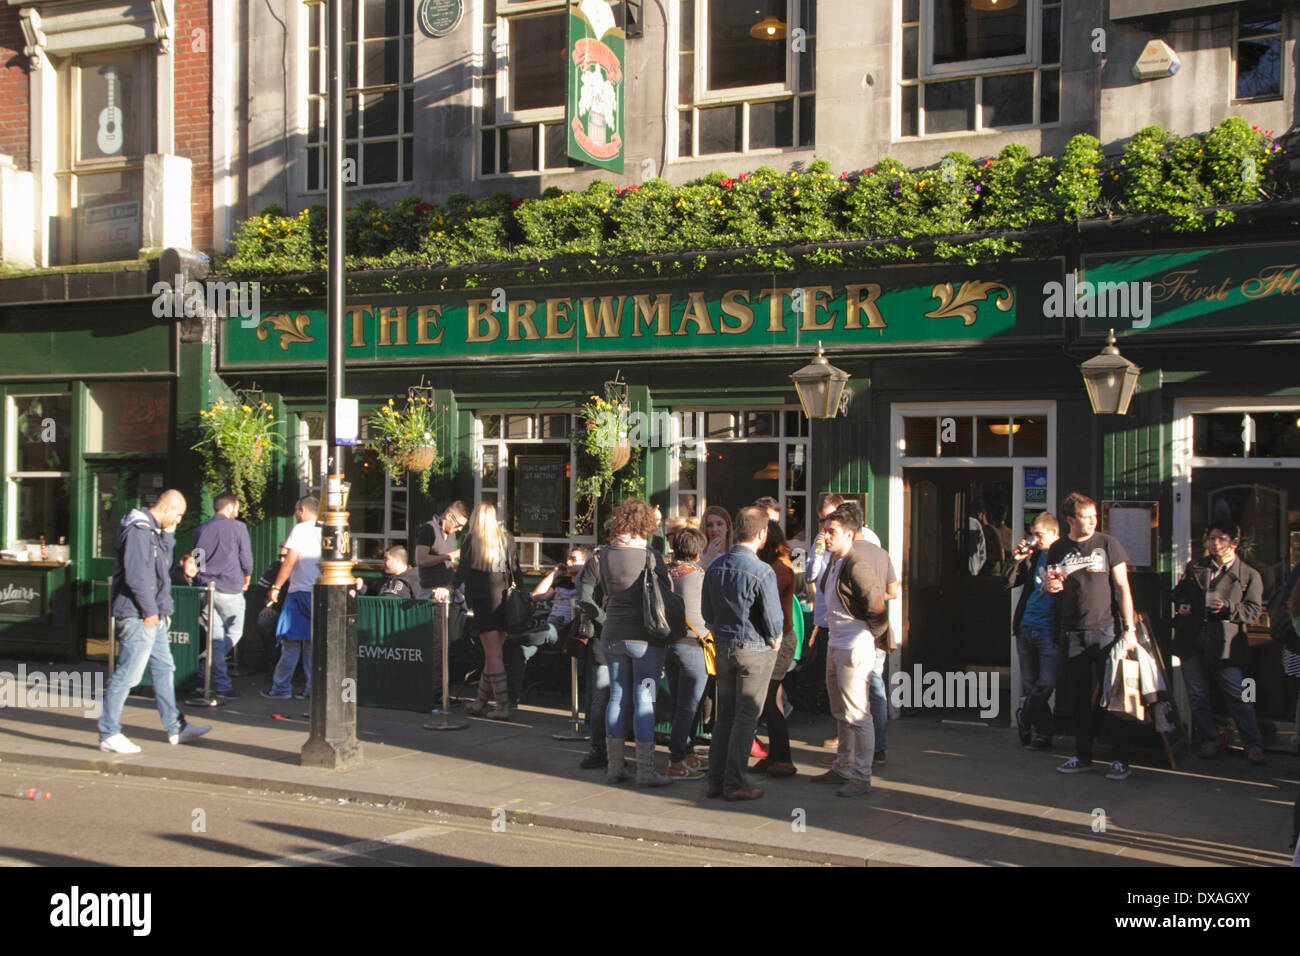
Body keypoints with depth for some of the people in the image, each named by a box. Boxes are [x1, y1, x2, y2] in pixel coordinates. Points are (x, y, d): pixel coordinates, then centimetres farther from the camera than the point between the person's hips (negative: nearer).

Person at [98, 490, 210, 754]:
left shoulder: (153, 531, 16)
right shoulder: (137, 531, -16)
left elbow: (164, 564, 22)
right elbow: (135, 576, -22)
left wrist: (168, 535, 11)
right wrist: (150, 610, -18)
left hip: (152, 617, 11)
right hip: (137, 616, -11)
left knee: (164, 669, 16)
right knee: (128, 674, -9)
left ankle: (175, 728, 25)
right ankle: (109, 734, -4)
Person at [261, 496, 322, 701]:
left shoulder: (300, 530, -7)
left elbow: (290, 561, -11)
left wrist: (276, 587, -6)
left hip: (301, 592, -6)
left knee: (291, 642, -1)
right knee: (312, 642, 9)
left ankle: (281, 688, 2)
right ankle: (313, 688, 6)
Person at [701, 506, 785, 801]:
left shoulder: (715, 566, 2)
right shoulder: (762, 572, -18)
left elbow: (707, 610, 11)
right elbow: (773, 618, -17)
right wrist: (774, 641, 2)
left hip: (723, 647, 6)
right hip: (755, 650, -6)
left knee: (724, 715, 14)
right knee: (746, 718, 2)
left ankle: (715, 780, 15)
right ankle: (734, 784, 5)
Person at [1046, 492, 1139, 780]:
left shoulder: (1107, 544, 0)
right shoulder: (1058, 549, 8)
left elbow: (1122, 587, -1)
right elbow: (1050, 587, 19)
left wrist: (1129, 627, -7)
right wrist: (1050, 586, -6)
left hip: (1104, 629, -3)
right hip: (1073, 634, 3)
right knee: (1080, 697, 8)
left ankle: (1122, 759, 3)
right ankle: (1083, 755, 17)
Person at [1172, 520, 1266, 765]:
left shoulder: (1249, 575, 4)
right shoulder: (1195, 567, 15)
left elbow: (1253, 611, -1)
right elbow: (1179, 591, 26)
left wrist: (1227, 607, -16)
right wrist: (1181, 605, 4)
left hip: (1224, 643, -4)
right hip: (1192, 641, 4)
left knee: (1237, 695, -6)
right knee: (1197, 695, 7)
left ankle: (1253, 745, 3)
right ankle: (1209, 740, 19)